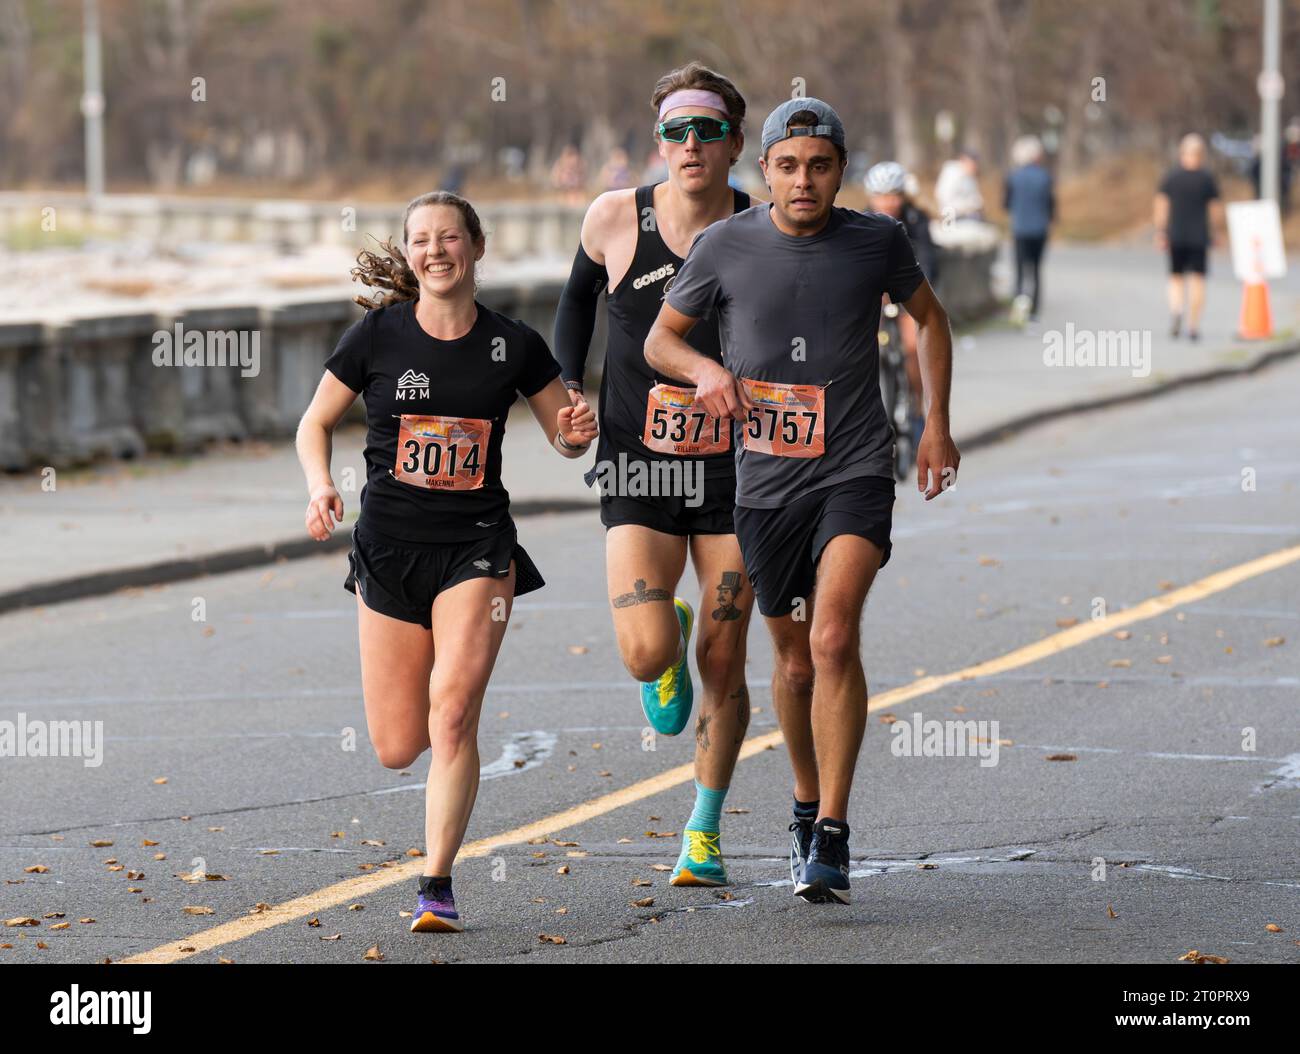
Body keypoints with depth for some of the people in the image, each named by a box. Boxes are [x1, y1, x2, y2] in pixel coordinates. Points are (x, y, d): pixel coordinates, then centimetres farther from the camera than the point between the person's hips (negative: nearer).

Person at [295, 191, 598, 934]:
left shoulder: (513, 345, -2)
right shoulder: (377, 336, -3)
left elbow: (563, 434, 10)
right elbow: (316, 424, 7)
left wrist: (576, 433, -13)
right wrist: (321, 486, -12)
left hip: (477, 545, -1)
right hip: (389, 545, 1)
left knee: (453, 715, -17)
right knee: (398, 748, 3)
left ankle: (437, 887, -7)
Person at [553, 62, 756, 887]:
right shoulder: (617, 218, -5)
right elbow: (579, 294, 16)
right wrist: (568, 391, 4)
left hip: (736, 472, 0)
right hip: (639, 468, 0)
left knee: (722, 662, 3)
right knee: (647, 654, -15)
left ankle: (705, 831, 21)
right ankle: (671, 637, 24)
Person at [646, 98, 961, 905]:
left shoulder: (877, 241, -1)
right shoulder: (726, 247, -1)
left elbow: (930, 317, 17)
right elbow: (661, 337, 9)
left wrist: (937, 426, 11)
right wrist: (705, 369, -13)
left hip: (857, 471, -2)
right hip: (767, 479, 2)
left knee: (834, 640, -20)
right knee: (795, 657, 13)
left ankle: (831, 838, -20)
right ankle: (807, 803, 38)